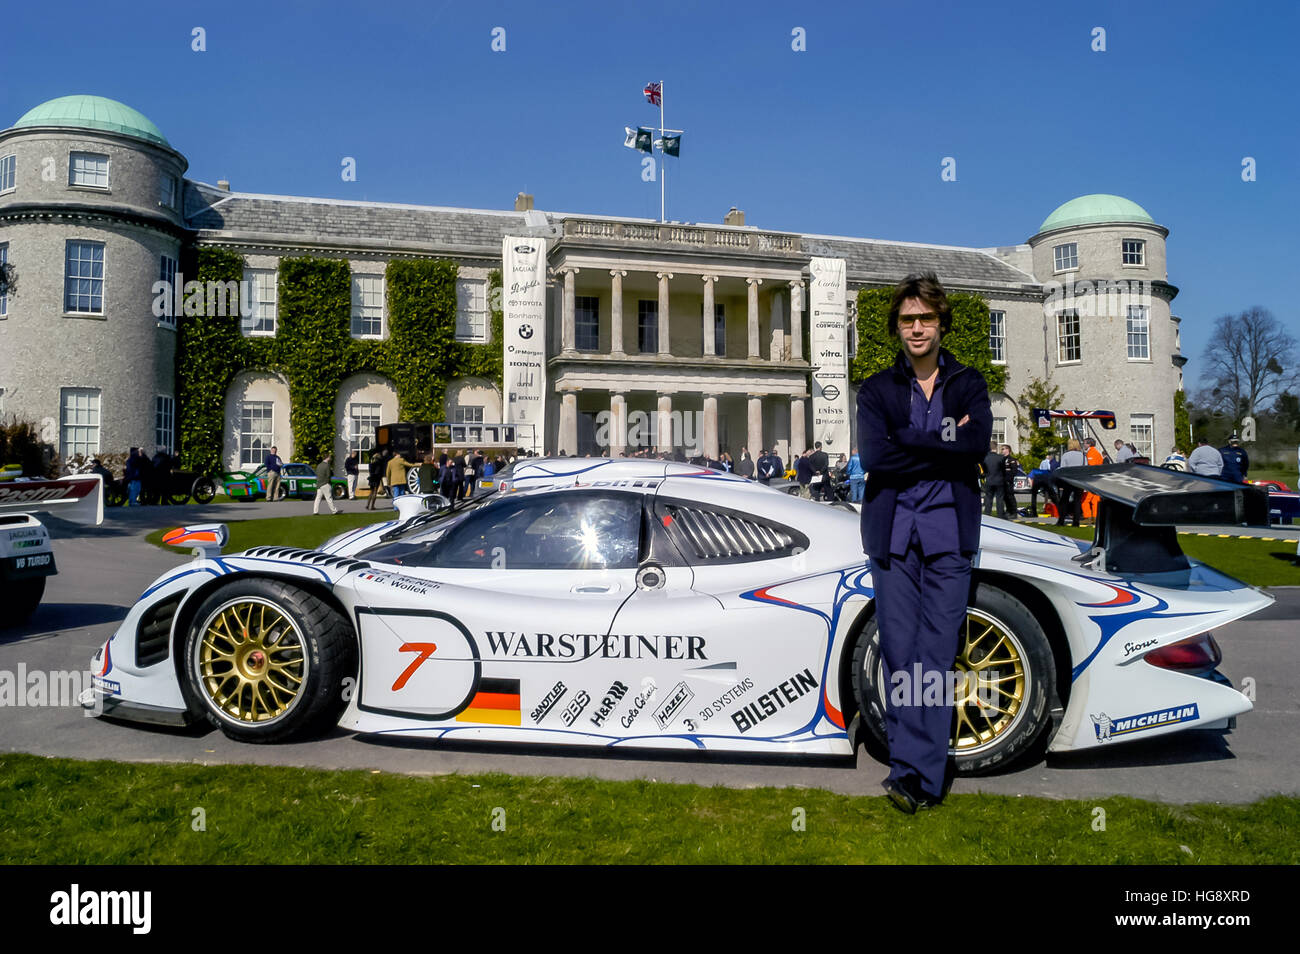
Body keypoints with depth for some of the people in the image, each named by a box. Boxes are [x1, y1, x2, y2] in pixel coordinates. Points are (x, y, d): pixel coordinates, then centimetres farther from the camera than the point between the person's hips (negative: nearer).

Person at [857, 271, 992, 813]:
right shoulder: (877, 390, 12)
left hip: (948, 534, 0)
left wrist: (907, 443, -7)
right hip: (893, 534, 1)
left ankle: (913, 771, -3)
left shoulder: (968, 384, 13)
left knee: (935, 653, -6)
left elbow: (978, 442, -7)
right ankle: (925, 777, 10)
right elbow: (873, 456, -6)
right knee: (899, 654, 1)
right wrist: (944, 443, -5)